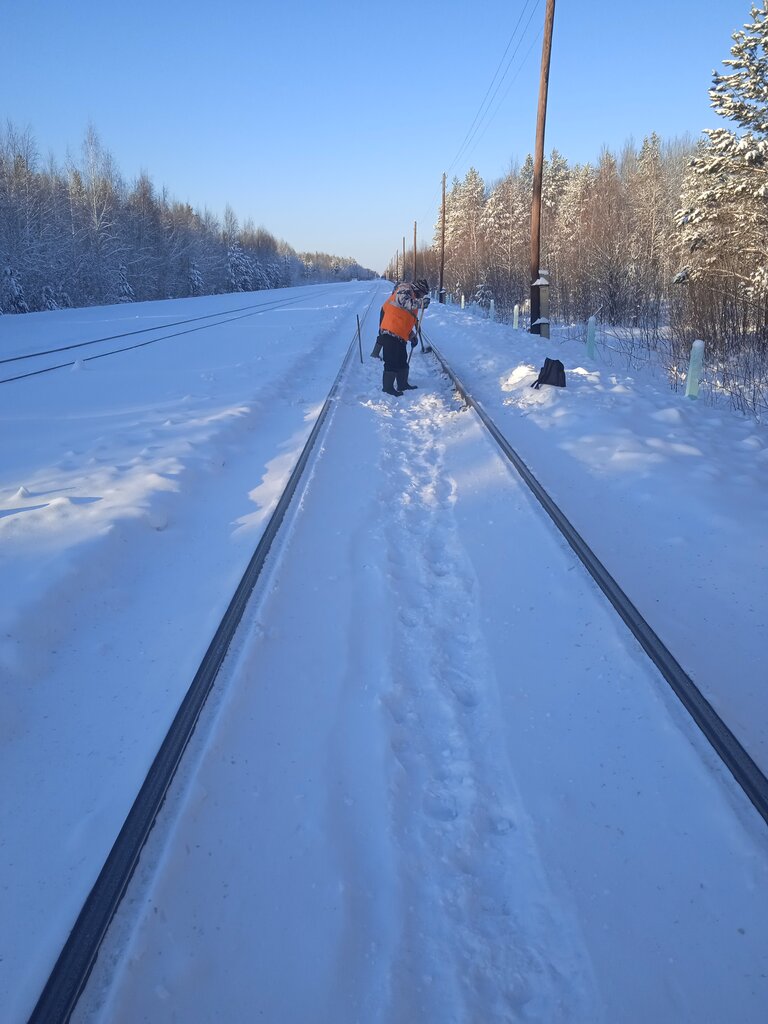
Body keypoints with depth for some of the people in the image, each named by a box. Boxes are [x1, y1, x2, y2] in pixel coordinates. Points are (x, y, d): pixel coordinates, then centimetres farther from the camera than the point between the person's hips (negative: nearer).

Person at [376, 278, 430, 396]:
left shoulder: (412, 298, 24)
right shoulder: (405, 289, -5)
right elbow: (403, 301, -29)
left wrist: (412, 336, 23)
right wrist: (421, 302, -30)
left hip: (400, 336, 10)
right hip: (391, 334, -10)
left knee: (402, 361, 18)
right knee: (392, 362, -6)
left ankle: (402, 384, 29)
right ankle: (387, 387, 3)